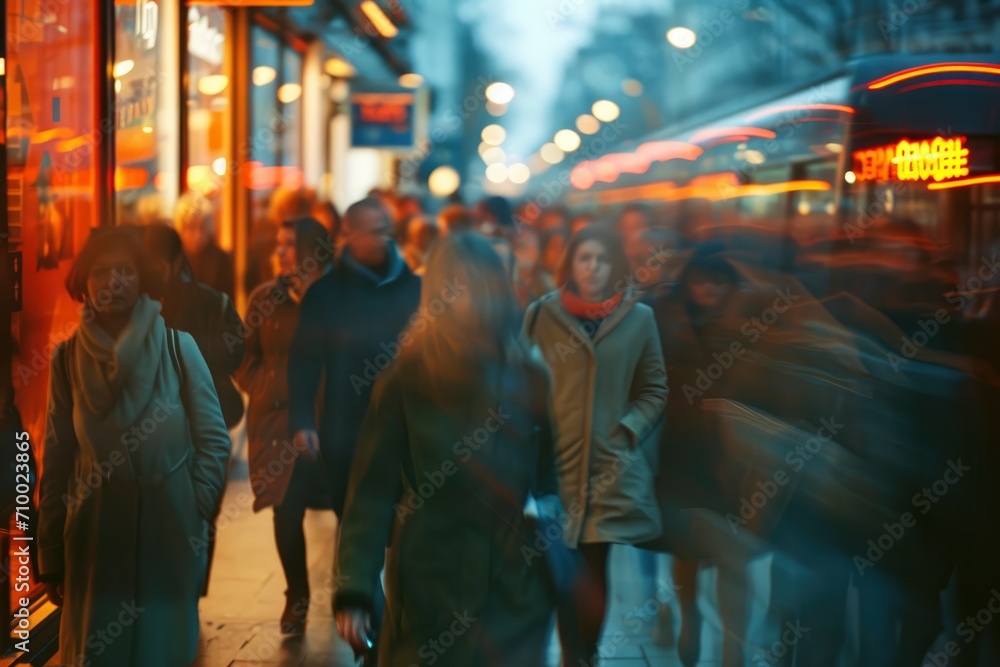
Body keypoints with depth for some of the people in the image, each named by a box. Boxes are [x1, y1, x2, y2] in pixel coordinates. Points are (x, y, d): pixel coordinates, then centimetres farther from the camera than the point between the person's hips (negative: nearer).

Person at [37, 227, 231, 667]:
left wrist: (195, 517, -6)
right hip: (96, 534, 1)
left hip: (169, 530, -1)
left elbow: (214, 441, -1)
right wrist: (50, 554, 2)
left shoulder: (176, 345, -6)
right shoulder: (68, 358, 0)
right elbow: (56, 461, 2)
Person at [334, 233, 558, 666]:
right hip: (429, 590, -2)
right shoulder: (406, 381, -4)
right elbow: (371, 492, -7)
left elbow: (548, 476, 11)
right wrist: (354, 592, -14)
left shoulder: (528, 378, 3)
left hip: (515, 593, 2)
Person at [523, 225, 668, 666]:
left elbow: (653, 390, 8)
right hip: (554, 462, 0)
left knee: (594, 572, 2)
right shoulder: (542, 314, 2)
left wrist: (626, 433, -6)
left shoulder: (638, 318, 2)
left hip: (611, 467, 0)